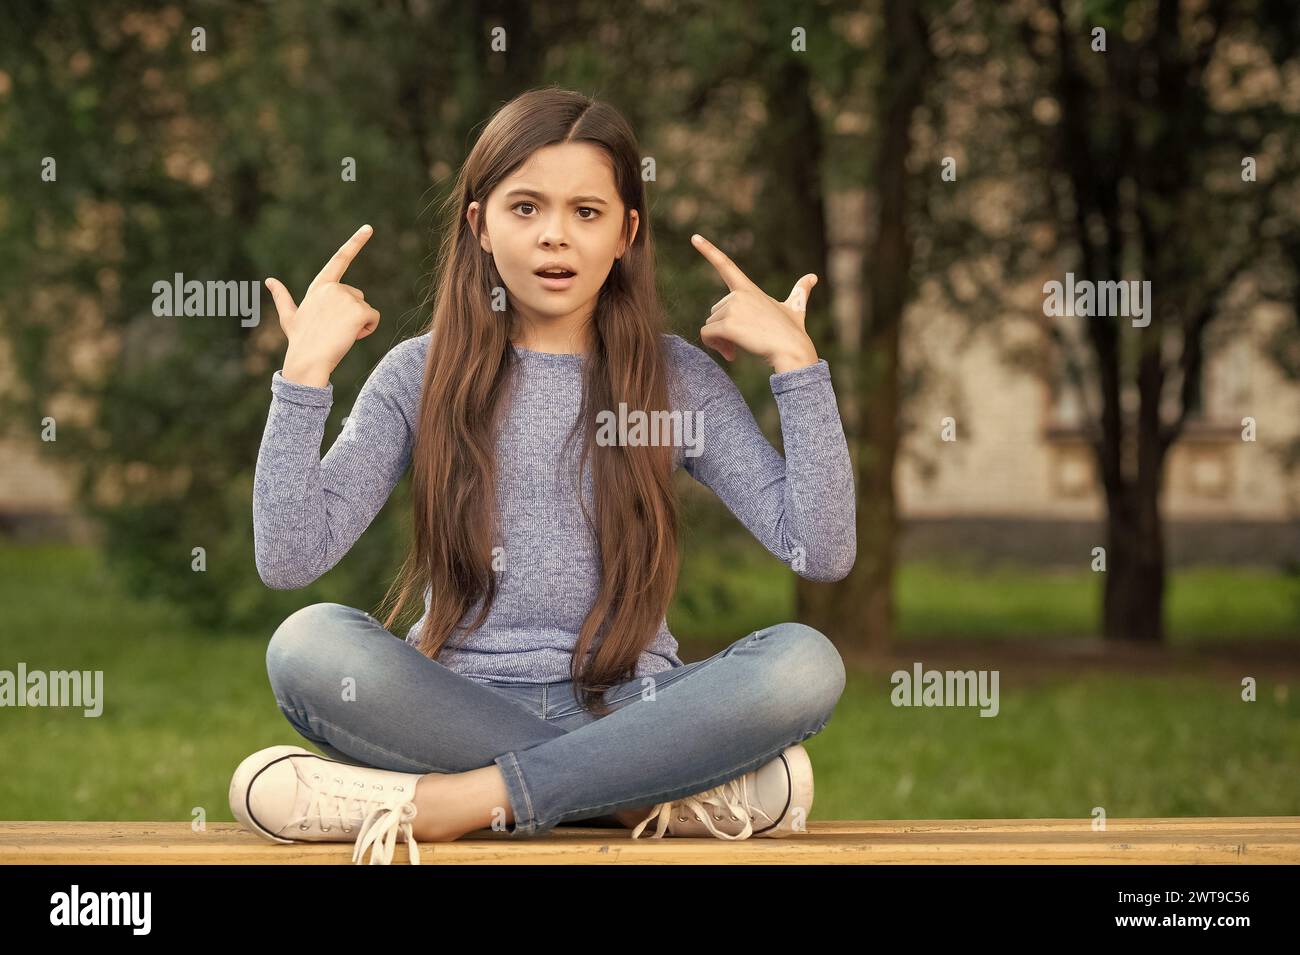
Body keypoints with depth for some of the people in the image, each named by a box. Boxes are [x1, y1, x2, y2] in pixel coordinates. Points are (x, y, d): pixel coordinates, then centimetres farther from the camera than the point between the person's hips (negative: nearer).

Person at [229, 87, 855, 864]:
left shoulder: (678, 378, 7)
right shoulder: (422, 376, 6)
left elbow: (824, 551, -5)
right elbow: (290, 559, -5)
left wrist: (796, 360, -8)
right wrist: (306, 370, -9)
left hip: (625, 706, 0)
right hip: (459, 705, 0)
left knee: (806, 662, -28)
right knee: (308, 645, -30)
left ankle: (457, 801, -28)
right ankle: (658, 792, -27)